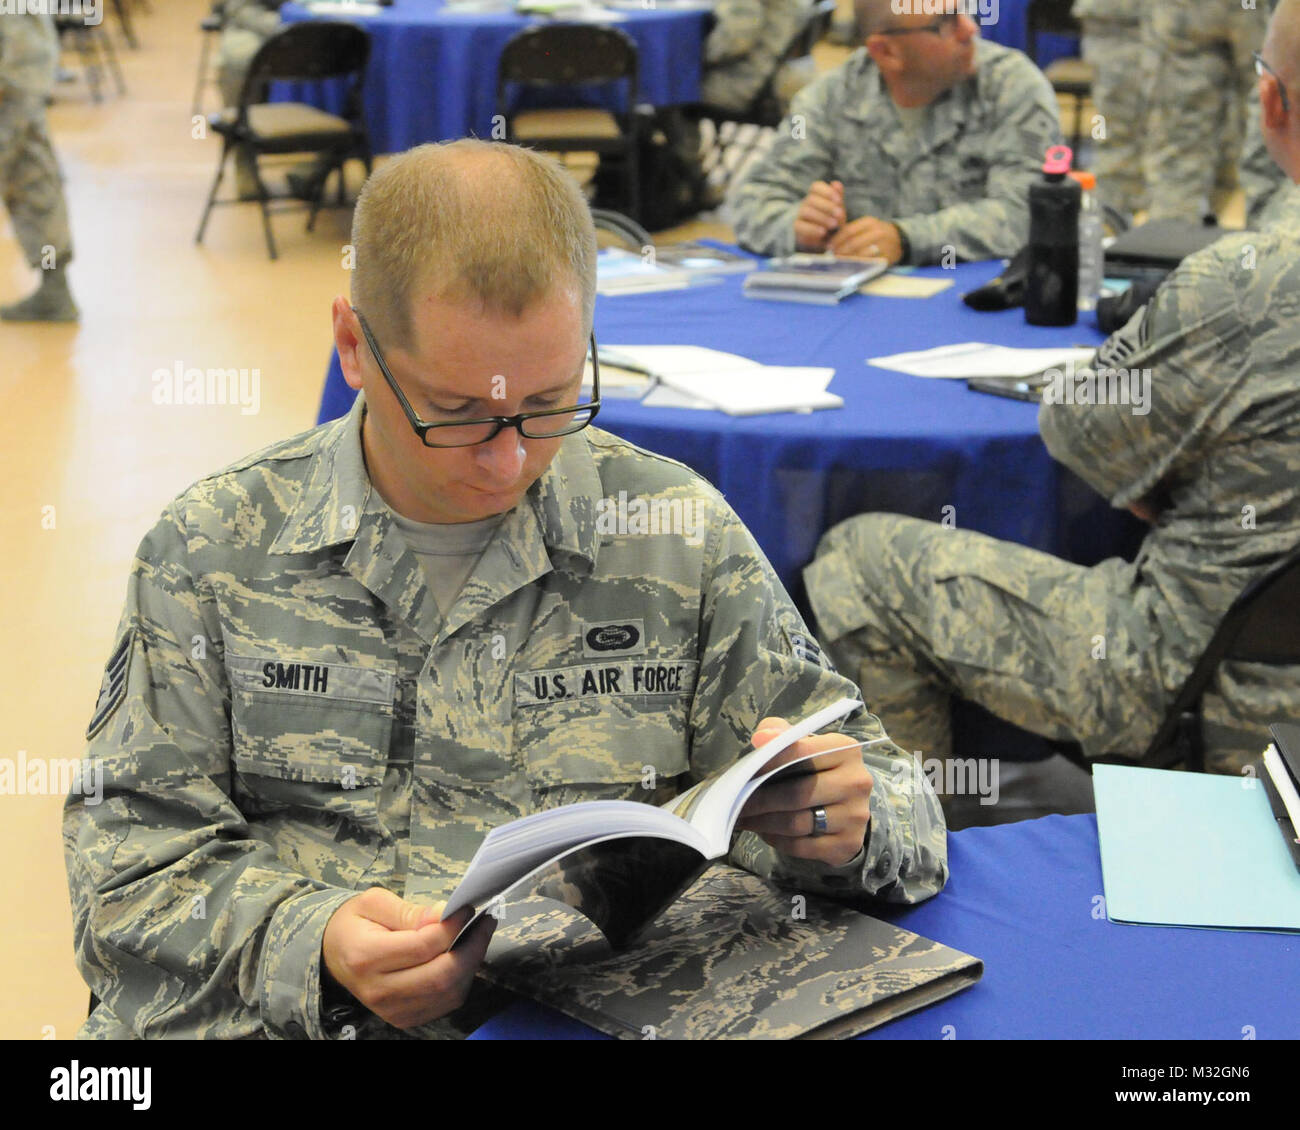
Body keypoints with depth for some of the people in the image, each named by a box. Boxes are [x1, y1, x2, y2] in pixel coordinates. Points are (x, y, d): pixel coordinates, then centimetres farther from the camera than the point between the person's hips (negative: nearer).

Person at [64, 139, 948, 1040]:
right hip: (268, 1021, 0)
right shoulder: (212, 549, 2)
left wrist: (850, 826, -15)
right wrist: (306, 946, -18)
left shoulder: (680, 536, 4)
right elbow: (131, 871, 0)